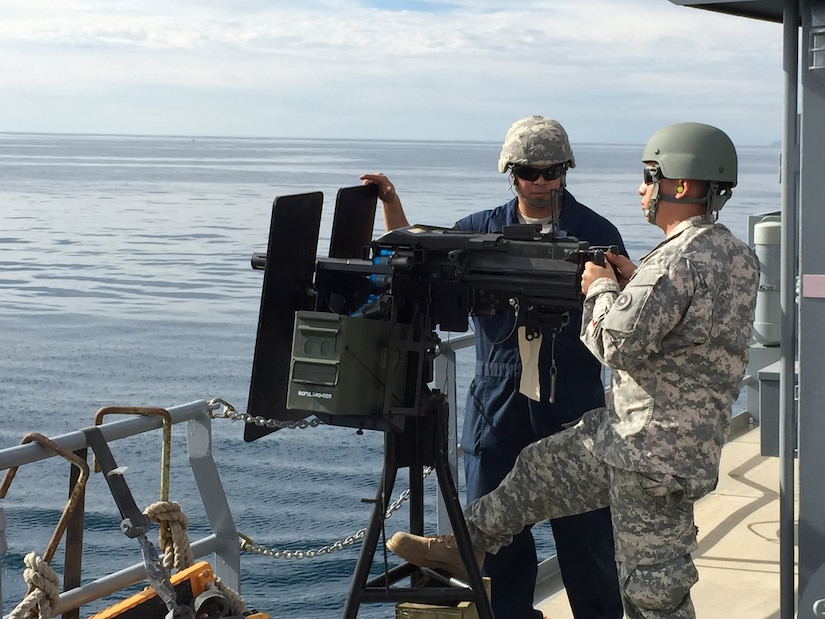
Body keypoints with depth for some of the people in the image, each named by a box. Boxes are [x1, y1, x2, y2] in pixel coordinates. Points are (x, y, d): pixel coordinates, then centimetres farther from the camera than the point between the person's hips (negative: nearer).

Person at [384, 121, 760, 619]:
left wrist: (601, 288, -8)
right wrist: (635, 283, 10)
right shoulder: (740, 256, 9)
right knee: (543, 466, 20)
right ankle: (467, 544, 34)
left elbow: (621, 343, -27)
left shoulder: (680, 260, -23)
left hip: (652, 449, -10)